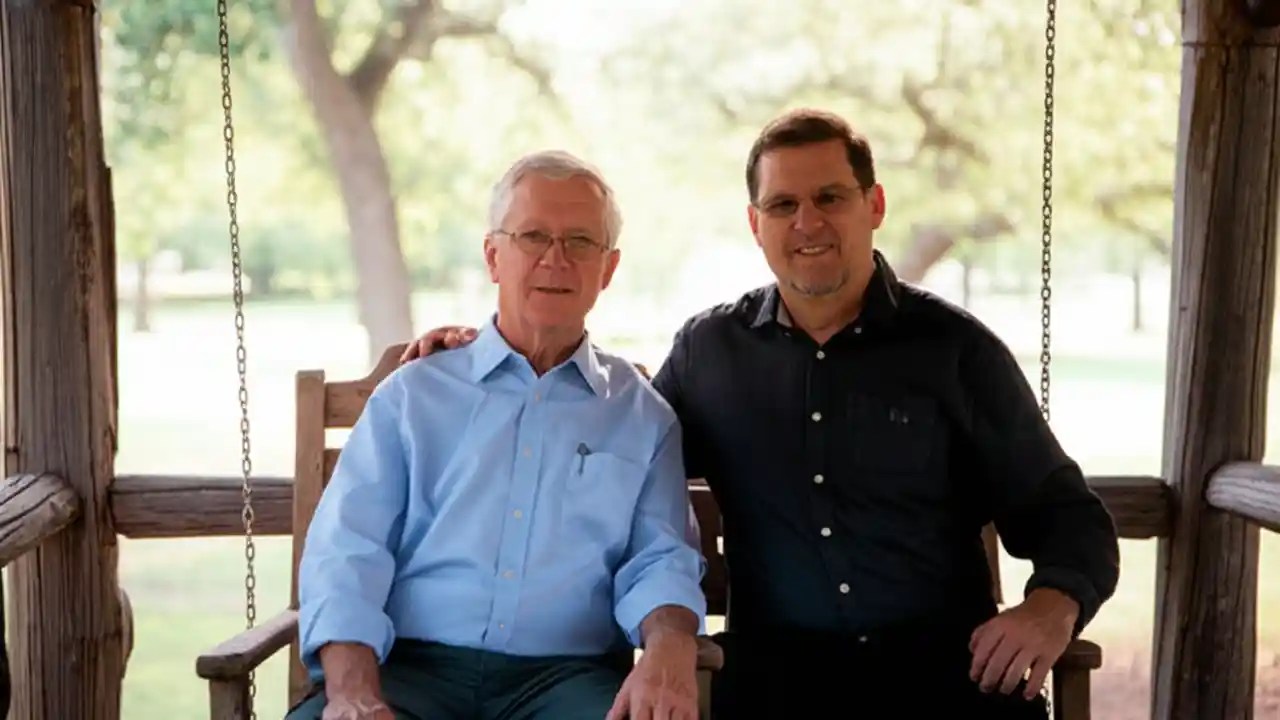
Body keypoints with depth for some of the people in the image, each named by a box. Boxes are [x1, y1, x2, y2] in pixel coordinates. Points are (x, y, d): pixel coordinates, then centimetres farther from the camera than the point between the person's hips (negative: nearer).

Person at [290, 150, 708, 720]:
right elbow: (347, 553, 3)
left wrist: (669, 647, -19)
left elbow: (659, 559, 6)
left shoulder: (643, 417, 16)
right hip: (414, 666, 0)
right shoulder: (412, 395, 13)